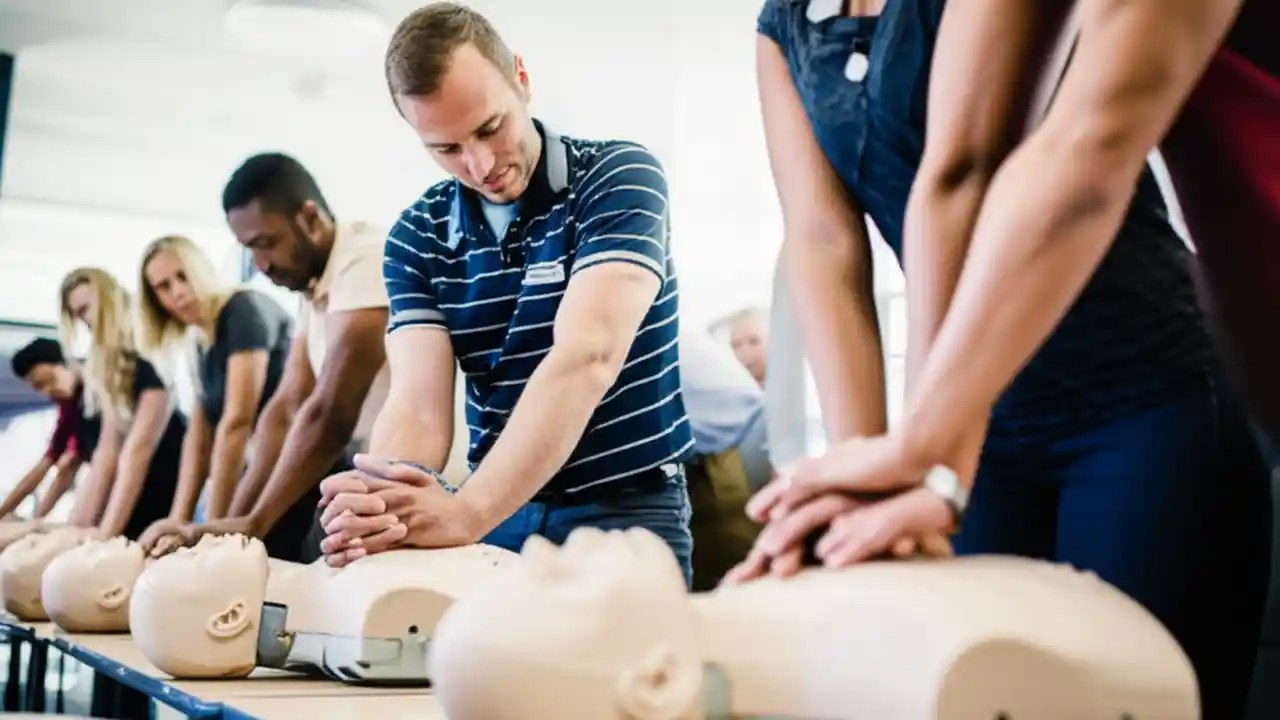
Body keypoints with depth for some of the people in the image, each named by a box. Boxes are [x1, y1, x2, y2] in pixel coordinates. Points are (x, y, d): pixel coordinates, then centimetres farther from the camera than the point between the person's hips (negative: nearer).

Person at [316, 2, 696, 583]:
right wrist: (381, 505, -33)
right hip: (500, 516, 3)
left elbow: (586, 359, -24)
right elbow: (417, 406, -11)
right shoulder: (415, 238, 0)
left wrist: (465, 513, -35)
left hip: (624, 511, -3)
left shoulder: (619, 176, -11)